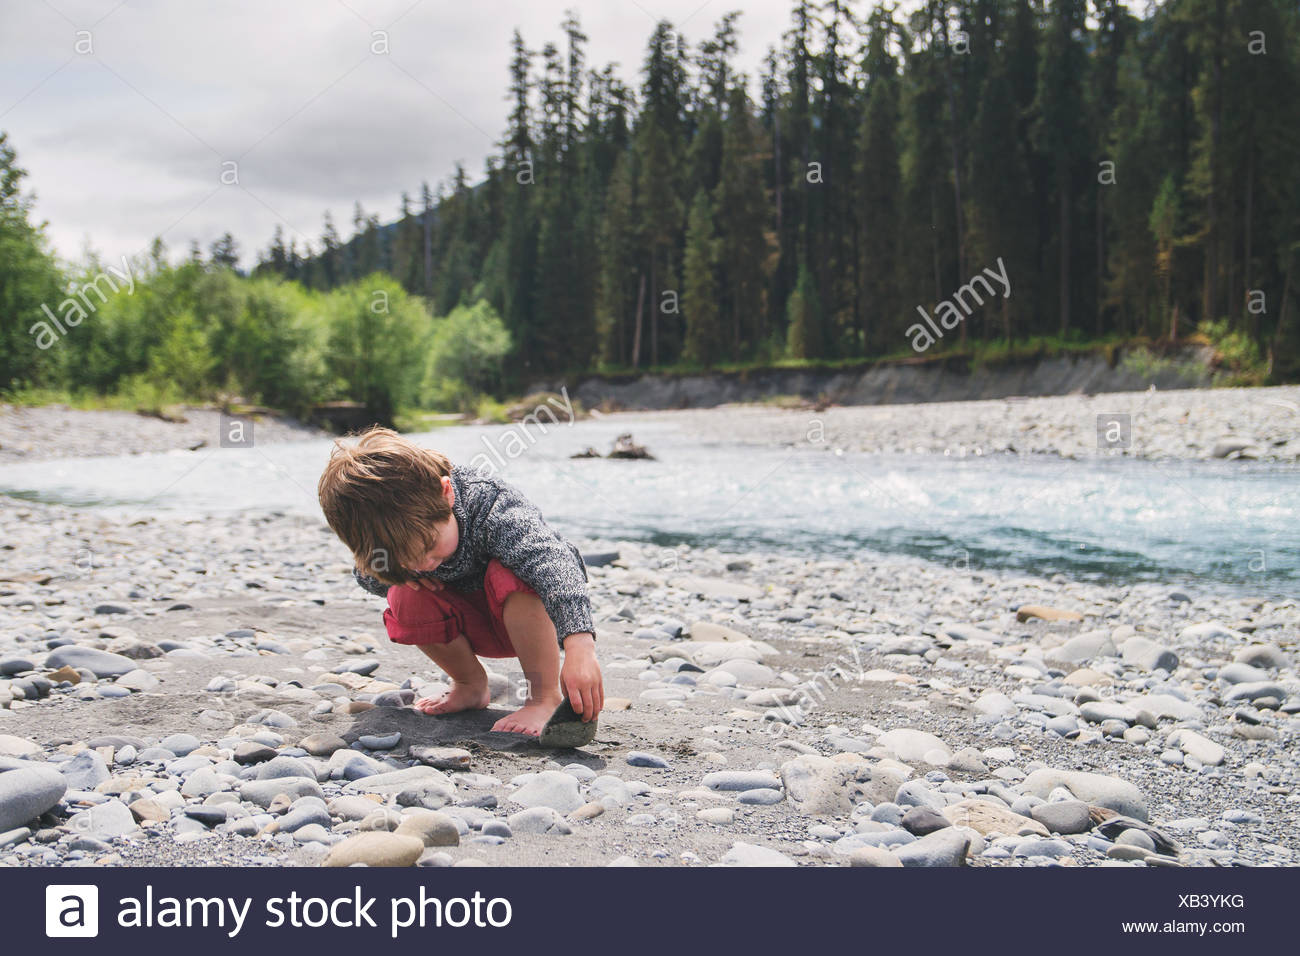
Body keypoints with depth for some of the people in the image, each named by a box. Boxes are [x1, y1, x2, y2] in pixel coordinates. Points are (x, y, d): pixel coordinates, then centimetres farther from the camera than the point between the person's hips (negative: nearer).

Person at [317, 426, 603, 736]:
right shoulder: (398, 537, -21)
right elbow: (367, 576, 2)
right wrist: (400, 575, -23)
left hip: (532, 615, -5)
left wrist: (580, 647, -65)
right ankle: (471, 685, 2)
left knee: (509, 577, -37)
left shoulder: (495, 509, -37)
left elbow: (553, 564, -51)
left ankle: (546, 696, -25)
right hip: (473, 624, 5)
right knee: (406, 600, -22)